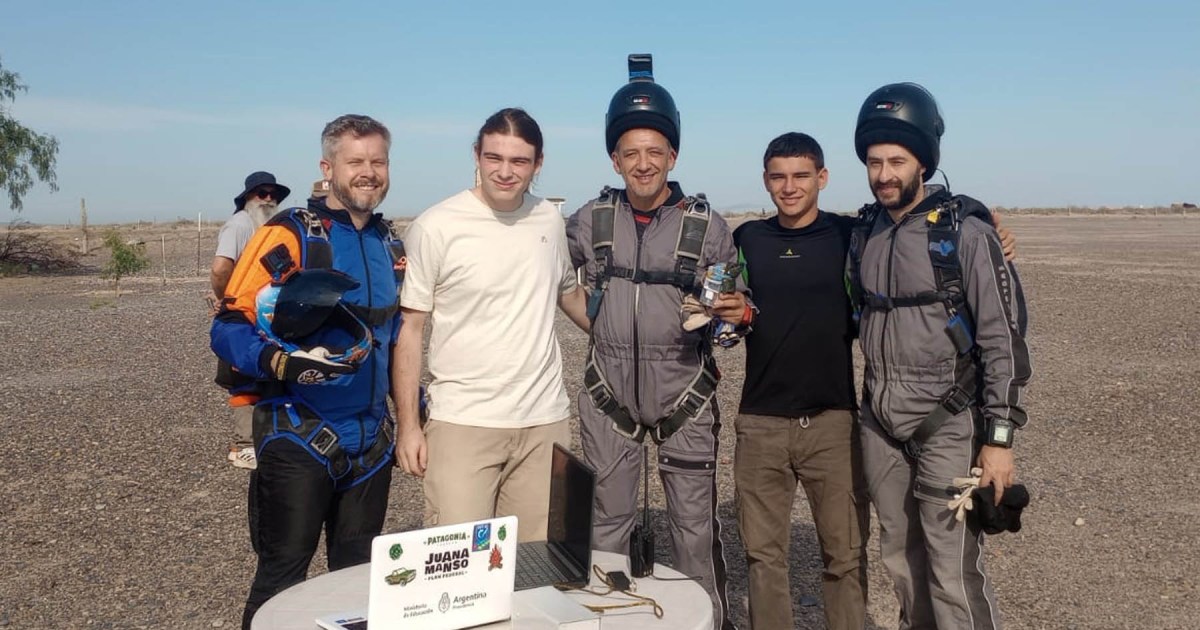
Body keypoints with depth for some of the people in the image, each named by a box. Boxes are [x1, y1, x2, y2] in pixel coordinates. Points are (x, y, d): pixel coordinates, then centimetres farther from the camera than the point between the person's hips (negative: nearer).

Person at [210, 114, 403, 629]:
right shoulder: (289, 235, -11)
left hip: (371, 441, 6)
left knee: (359, 578, 16)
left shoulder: (389, 243, 10)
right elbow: (228, 329, -14)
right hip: (299, 437, -6)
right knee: (282, 580, 4)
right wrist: (282, 364, -32)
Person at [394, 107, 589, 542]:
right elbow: (410, 329, -3)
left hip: (546, 421, 4)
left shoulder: (549, 219, 6)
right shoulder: (436, 228, -7)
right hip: (462, 423, -4)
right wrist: (408, 424, -5)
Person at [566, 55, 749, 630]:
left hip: (684, 394, -1)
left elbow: (736, 307, 5)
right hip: (609, 394, 2)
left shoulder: (706, 226, -5)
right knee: (605, 524, 13)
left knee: (695, 528, 5)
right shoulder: (591, 219, -1)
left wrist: (740, 311, -19)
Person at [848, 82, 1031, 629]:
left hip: (947, 425, -5)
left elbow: (1003, 338, -10)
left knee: (953, 573, -6)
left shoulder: (964, 231, -10)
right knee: (901, 559, 14)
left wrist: (999, 437, -13)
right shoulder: (862, 232, 7)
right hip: (879, 425, 5)